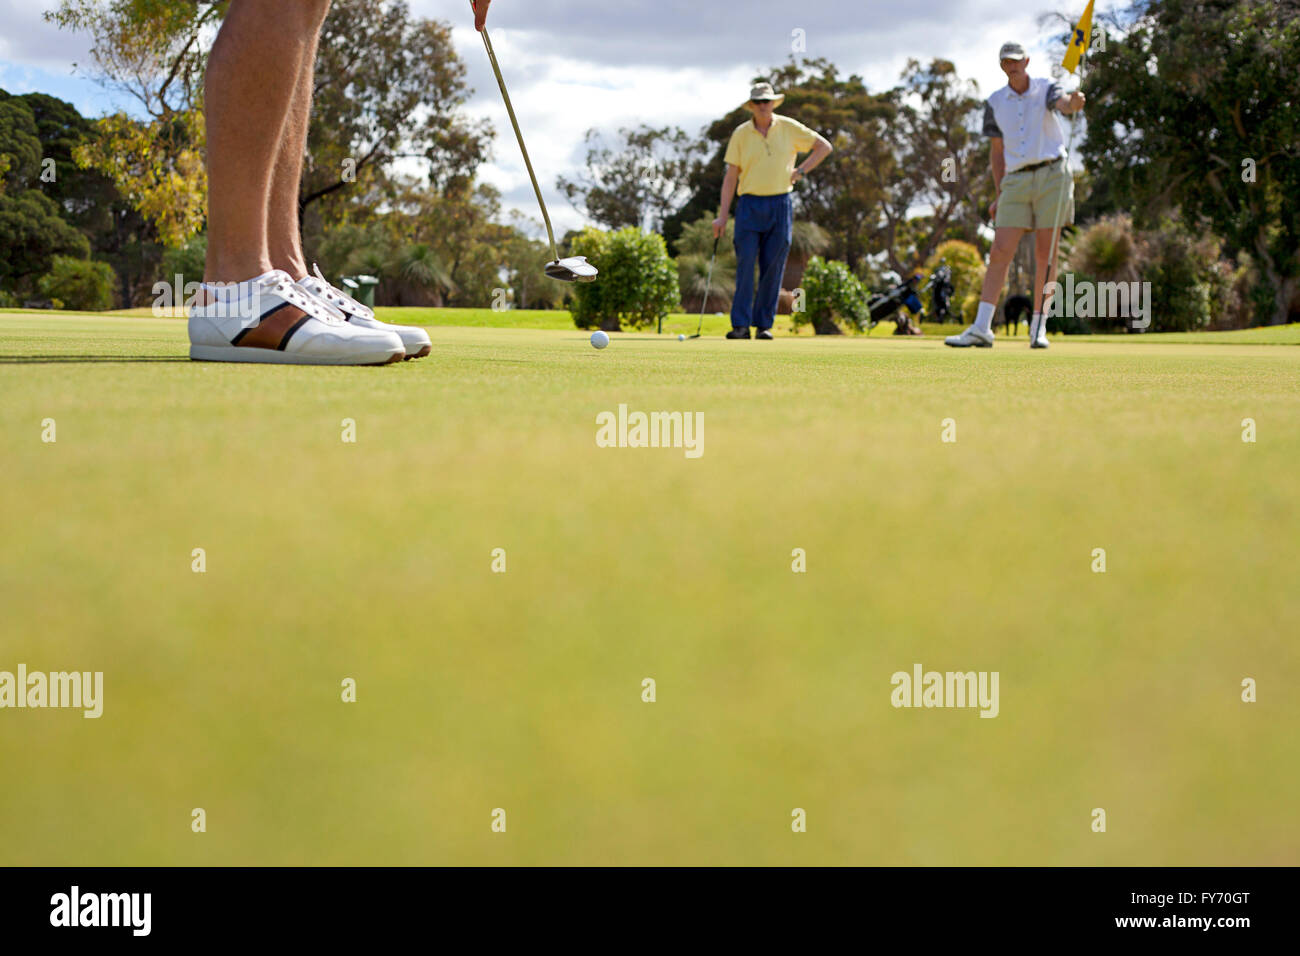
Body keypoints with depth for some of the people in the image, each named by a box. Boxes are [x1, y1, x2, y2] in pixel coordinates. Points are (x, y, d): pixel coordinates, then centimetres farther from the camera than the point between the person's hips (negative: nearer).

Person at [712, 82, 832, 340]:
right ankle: (740, 325, -9)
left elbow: (824, 146, 12)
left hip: (780, 205, 1)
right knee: (745, 265, -9)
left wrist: (801, 171, 0)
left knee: (773, 268, -1)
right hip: (750, 205, -1)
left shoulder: (789, 128, 3)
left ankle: (764, 324, 6)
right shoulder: (741, 134, 2)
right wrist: (722, 215, -2)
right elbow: (731, 176, 4)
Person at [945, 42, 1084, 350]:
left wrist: (1074, 103, -47)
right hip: (1016, 180, 2)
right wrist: (1000, 194, 8)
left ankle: (1038, 328, 5)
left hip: (1051, 175, -2)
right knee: (1000, 252, -7)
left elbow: (1062, 103, -22)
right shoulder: (995, 103, 10)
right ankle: (981, 328, -11)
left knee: (1046, 254, -2)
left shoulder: (1045, 90, 2)